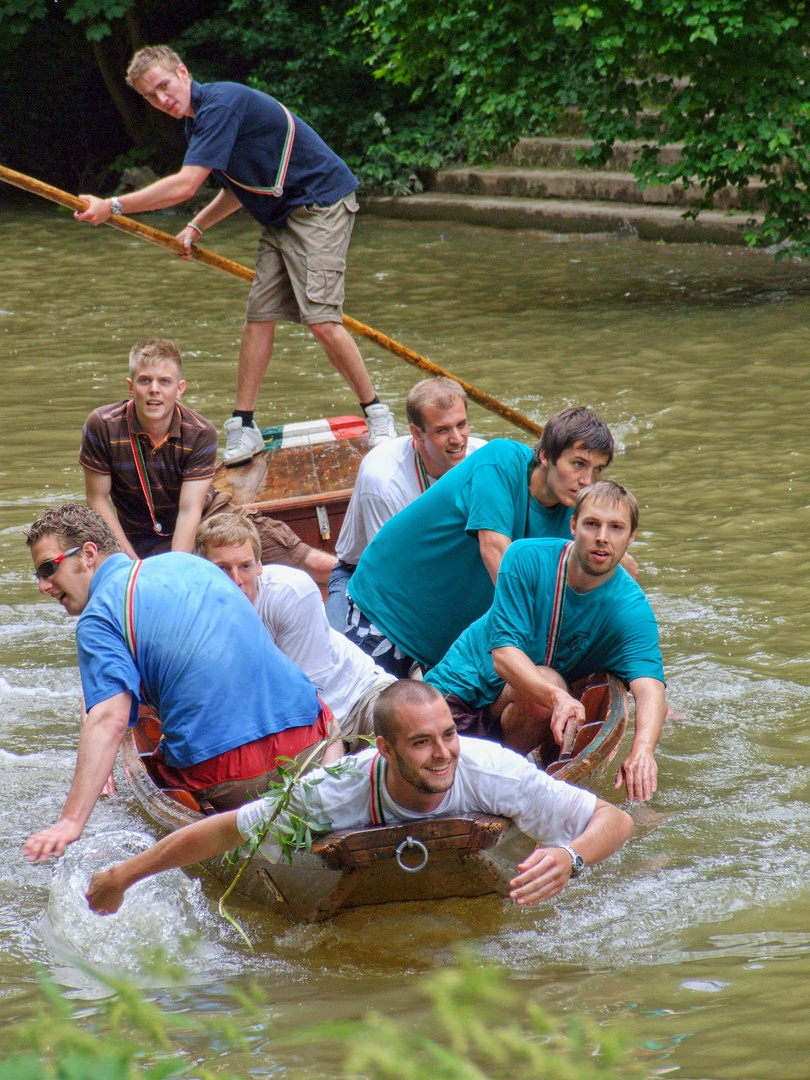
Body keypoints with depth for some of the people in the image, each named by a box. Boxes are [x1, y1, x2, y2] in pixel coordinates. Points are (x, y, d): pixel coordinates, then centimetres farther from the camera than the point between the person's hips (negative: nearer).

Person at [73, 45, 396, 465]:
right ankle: (243, 429, 7)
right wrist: (195, 228, 7)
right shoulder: (197, 119, 11)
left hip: (320, 204, -10)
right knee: (260, 314, 4)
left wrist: (112, 207, -19)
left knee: (321, 319, -16)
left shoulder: (221, 104, -21)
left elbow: (184, 185, -25)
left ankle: (377, 415, -3)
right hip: (281, 217, 10)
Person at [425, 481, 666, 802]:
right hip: (465, 686, -1)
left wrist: (642, 748, -57)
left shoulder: (631, 609, -18)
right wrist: (558, 697, -48)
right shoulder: (527, 559, -18)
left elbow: (649, 686, -33)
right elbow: (503, 654, -27)